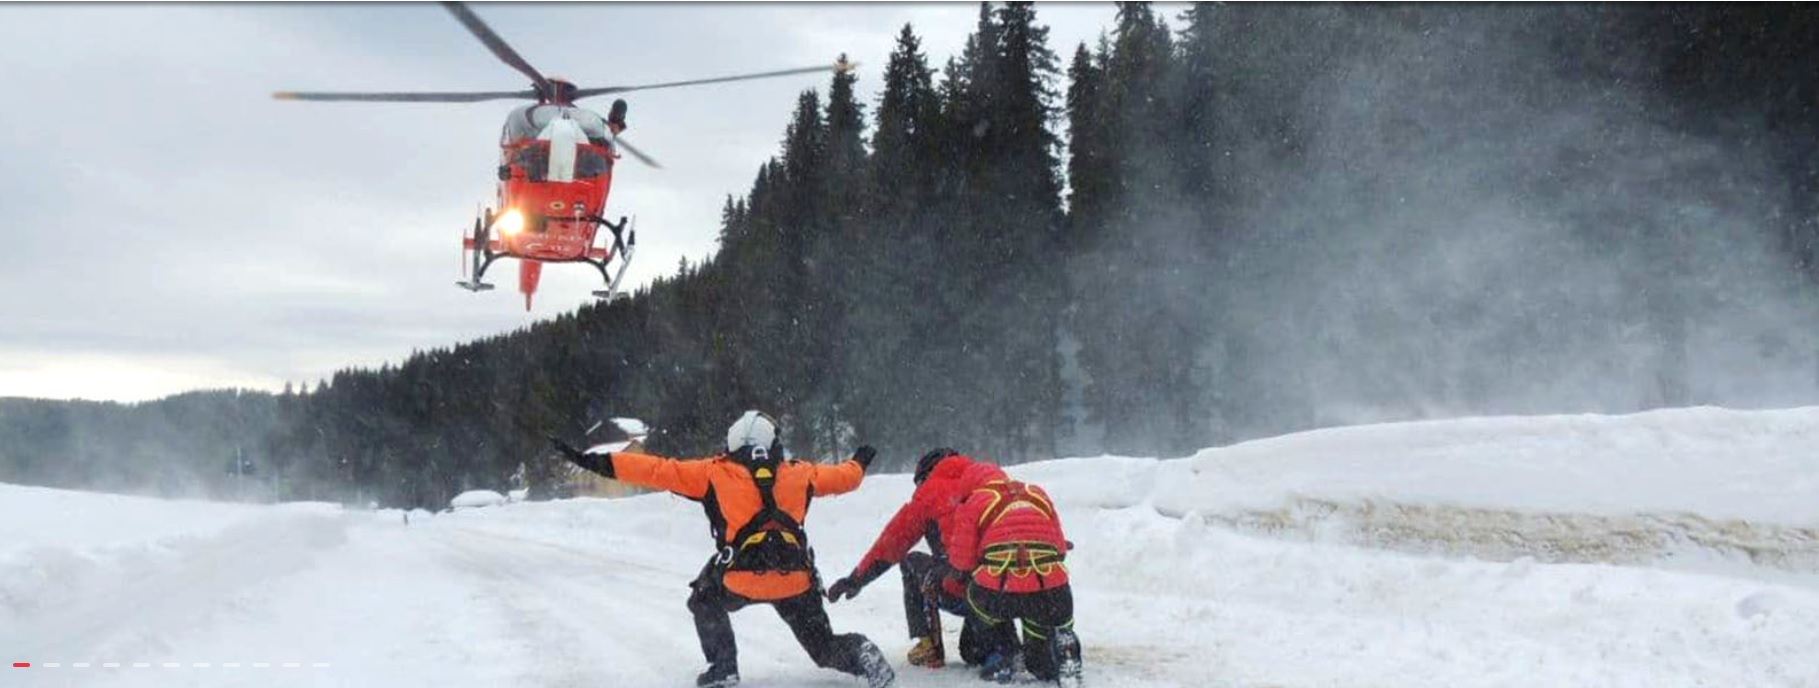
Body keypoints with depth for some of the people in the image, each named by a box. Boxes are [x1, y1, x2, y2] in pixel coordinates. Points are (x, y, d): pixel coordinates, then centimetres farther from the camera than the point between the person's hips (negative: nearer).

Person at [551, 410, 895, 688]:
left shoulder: (715, 473, 2)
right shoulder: (798, 473, 11)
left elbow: (657, 470, 1)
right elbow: (843, 478, 26)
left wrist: (594, 462, 4)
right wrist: (859, 463, 50)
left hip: (742, 578, -2)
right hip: (796, 579, 2)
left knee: (705, 605, 32)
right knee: (825, 648, 18)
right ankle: (860, 653, -12)